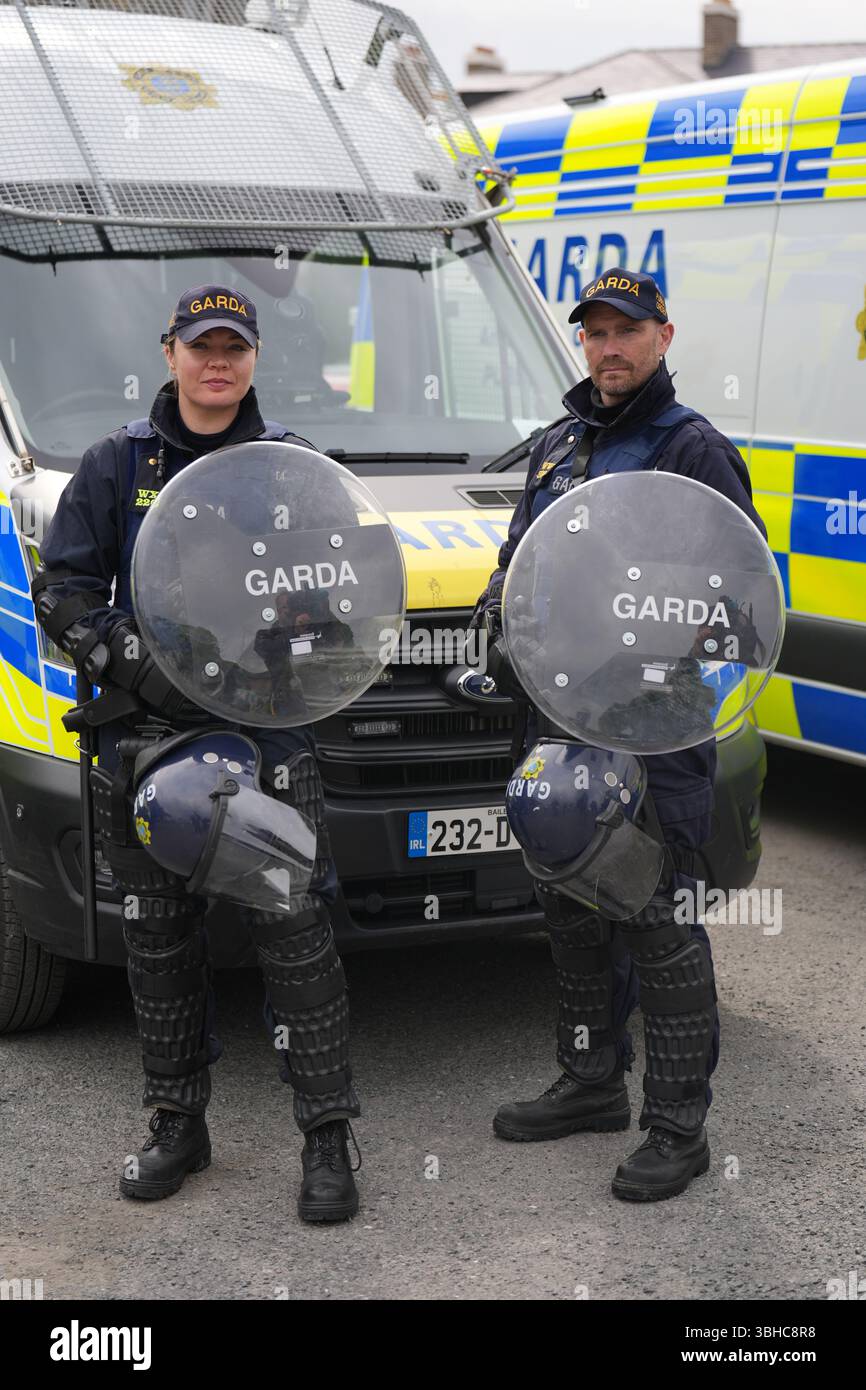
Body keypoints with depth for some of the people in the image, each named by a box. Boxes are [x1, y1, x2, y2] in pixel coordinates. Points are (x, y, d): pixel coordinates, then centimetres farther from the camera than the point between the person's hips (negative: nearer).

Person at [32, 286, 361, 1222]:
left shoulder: (292, 463, 8)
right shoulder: (118, 464, 8)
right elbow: (62, 589, 4)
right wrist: (133, 660, -11)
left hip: (270, 733, -1)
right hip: (143, 734, 2)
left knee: (295, 934, -6)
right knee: (159, 940, 9)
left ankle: (326, 1140, 2)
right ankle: (177, 1126, 24)